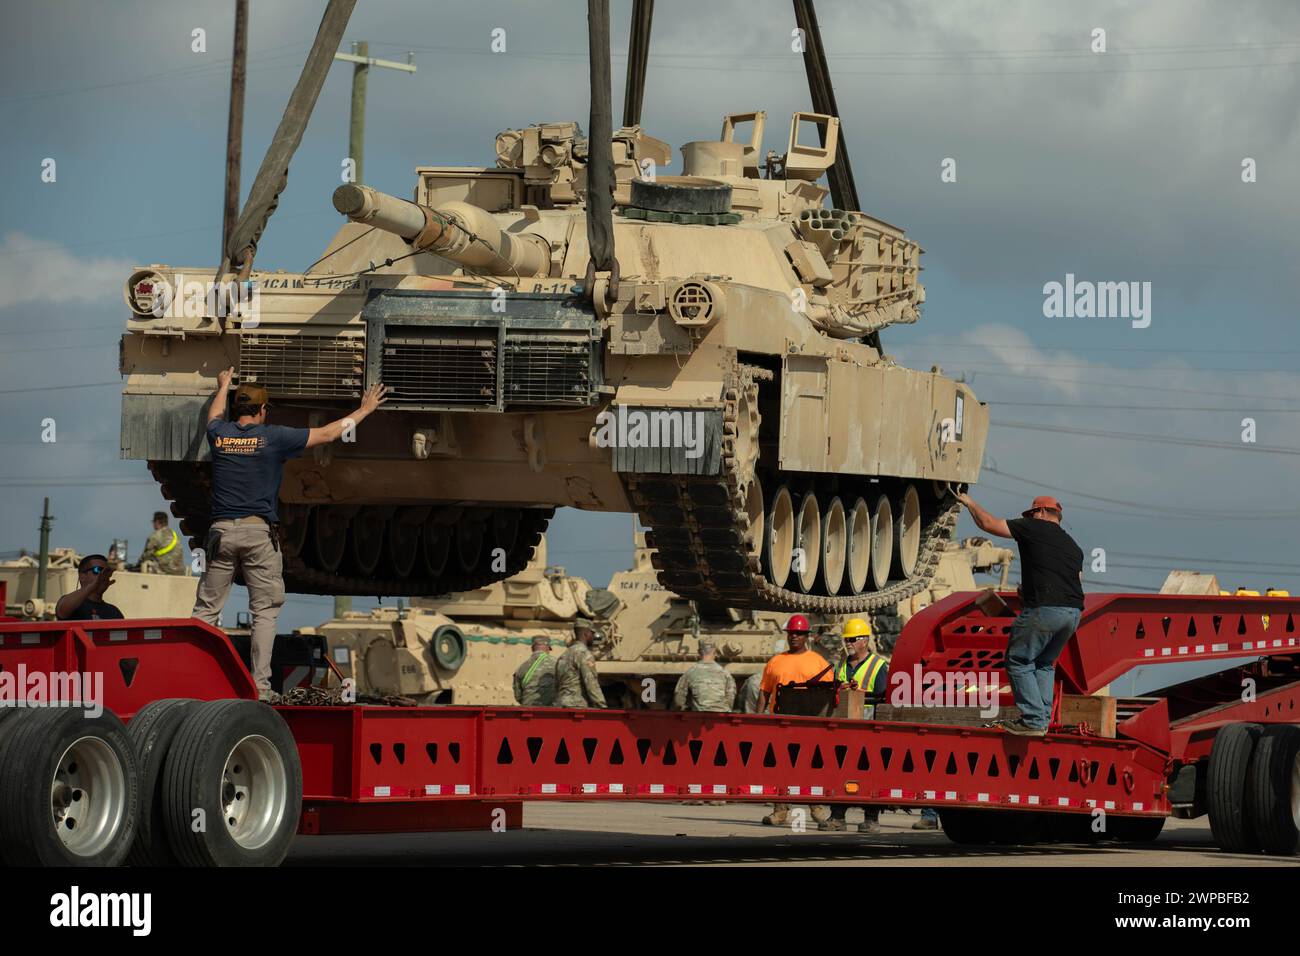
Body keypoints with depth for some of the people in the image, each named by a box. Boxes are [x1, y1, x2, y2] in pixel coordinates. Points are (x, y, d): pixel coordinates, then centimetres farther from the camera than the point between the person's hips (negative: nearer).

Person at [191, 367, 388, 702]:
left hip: (222, 532, 3)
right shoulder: (273, 437, -2)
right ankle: (260, 685, -4)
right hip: (259, 532, -3)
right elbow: (329, 433, 6)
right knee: (265, 611, 2)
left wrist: (224, 385, 56)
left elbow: (215, 415, 34)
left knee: (206, 609, 5)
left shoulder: (219, 434, 7)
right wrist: (365, 410, 20)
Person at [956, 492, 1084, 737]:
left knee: (1019, 661, 4)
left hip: (1043, 609, -7)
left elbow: (988, 524, 5)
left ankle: (1034, 720, -3)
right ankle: (1042, 719, 13)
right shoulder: (1073, 547, 23)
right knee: (1044, 664, 21)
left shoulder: (1034, 529, 4)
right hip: (1073, 612, 7)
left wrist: (971, 504, 23)